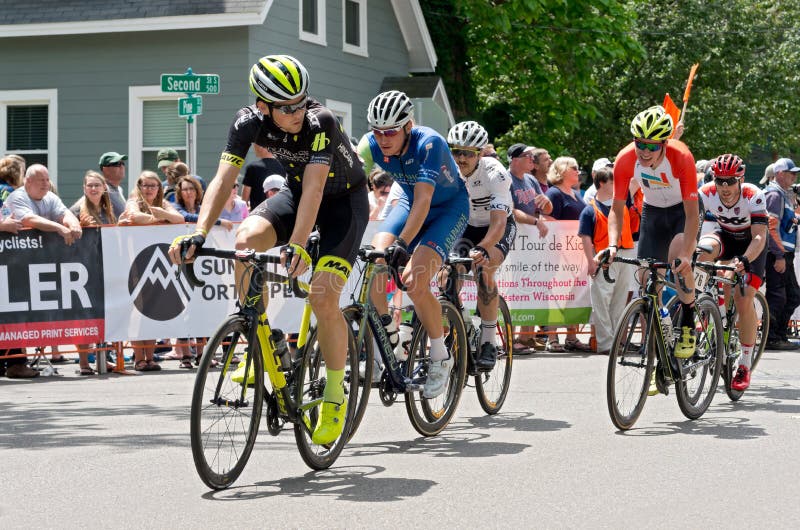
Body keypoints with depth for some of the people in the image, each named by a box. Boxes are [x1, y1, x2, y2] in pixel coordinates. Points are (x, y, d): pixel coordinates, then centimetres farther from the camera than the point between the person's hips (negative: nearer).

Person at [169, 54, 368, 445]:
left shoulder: (321, 122, -33)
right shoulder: (249, 122, -20)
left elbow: (314, 189, -39)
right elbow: (223, 179, -24)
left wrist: (296, 246, -50)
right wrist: (198, 233, -38)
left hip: (344, 199, -4)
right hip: (295, 191, 4)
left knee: (323, 299, -18)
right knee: (246, 239, -27)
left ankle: (334, 396, 1)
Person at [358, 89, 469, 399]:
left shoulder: (429, 143, -32)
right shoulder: (371, 145, -18)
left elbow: (423, 200, -39)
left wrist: (402, 243, -50)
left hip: (449, 208, -5)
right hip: (409, 203, 5)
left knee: (414, 282, -24)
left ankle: (440, 358, -5)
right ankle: (388, 338, -2)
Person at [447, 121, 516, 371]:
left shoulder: (495, 174, -32)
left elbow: (498, 222, -43)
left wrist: (482, 249, -62)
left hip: (499, 228, -4)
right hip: (466, 226, 4)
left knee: (484, 271, -30)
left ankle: (489, 342, -19)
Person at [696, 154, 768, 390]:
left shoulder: (753, 196, -32)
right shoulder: (706, 193, -25)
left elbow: (759, 237, -38)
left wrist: (744, 260, -56)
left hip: (751, 245, -3)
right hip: (725, 236, 3)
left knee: (744, 300, -17)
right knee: (702, 250, -34)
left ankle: (744, 365, -5)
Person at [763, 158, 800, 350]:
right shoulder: (775, 194, -12)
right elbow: (772, 226, -20)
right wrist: (779, 256, -22)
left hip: (784, 254, 10)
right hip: (777, 254, -10)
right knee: (777, 296, -9)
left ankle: (781, 335, 17)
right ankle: (771, 339, -6)